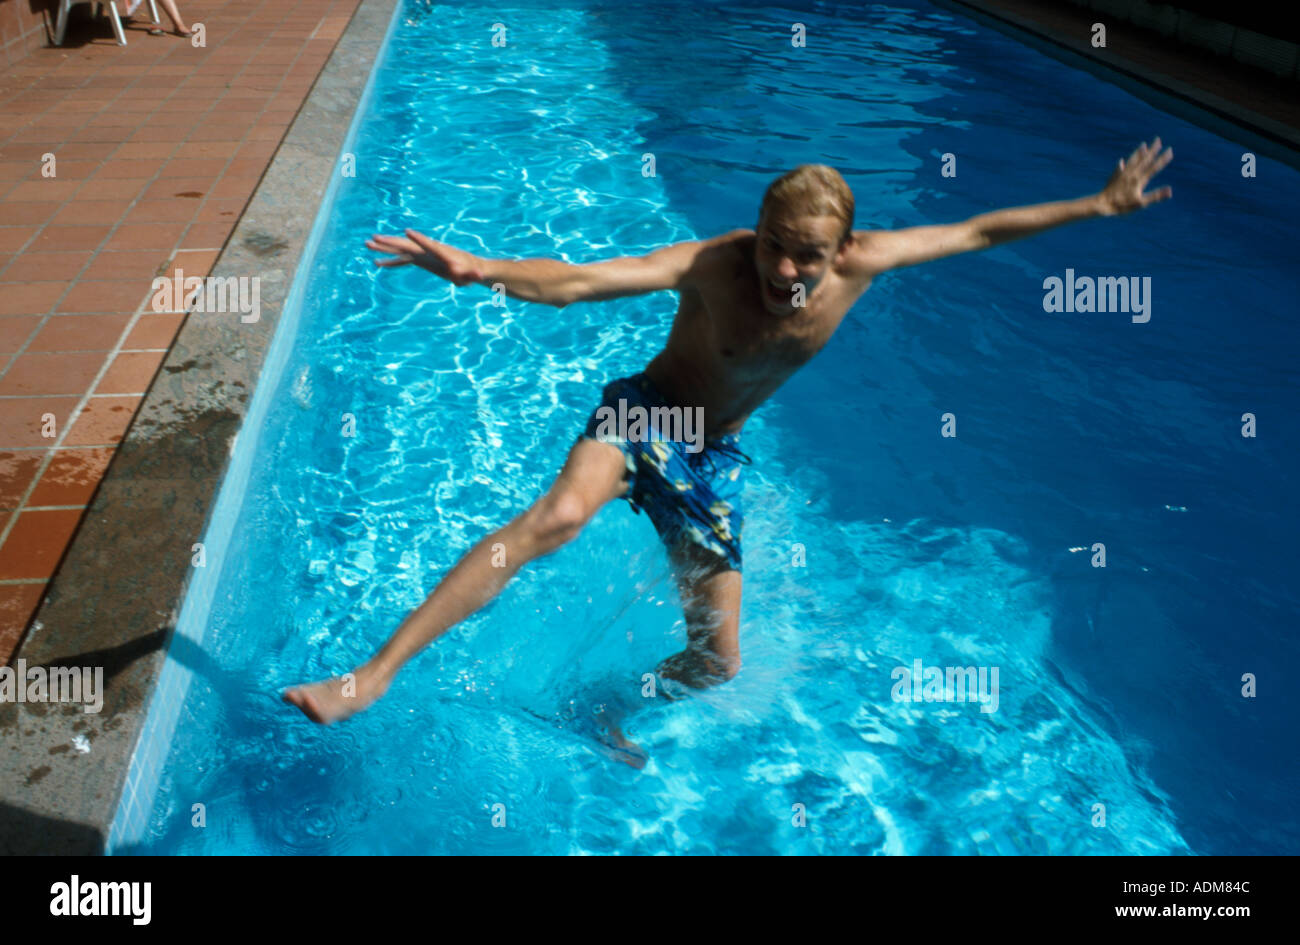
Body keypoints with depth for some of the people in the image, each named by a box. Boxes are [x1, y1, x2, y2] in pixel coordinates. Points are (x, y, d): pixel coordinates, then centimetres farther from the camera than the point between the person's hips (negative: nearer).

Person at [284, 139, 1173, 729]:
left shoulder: (861, 263, -13)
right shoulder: (715, 263, -25)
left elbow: (979, 231, 0)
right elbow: (576, 281, -37)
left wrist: (1098, 205, 6)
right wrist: (482, 269, -55)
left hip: (718, 455, 4)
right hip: (643, 413, -4)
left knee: (719, 661, 5)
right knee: (558, 513, -37)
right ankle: (372, 676, -34)